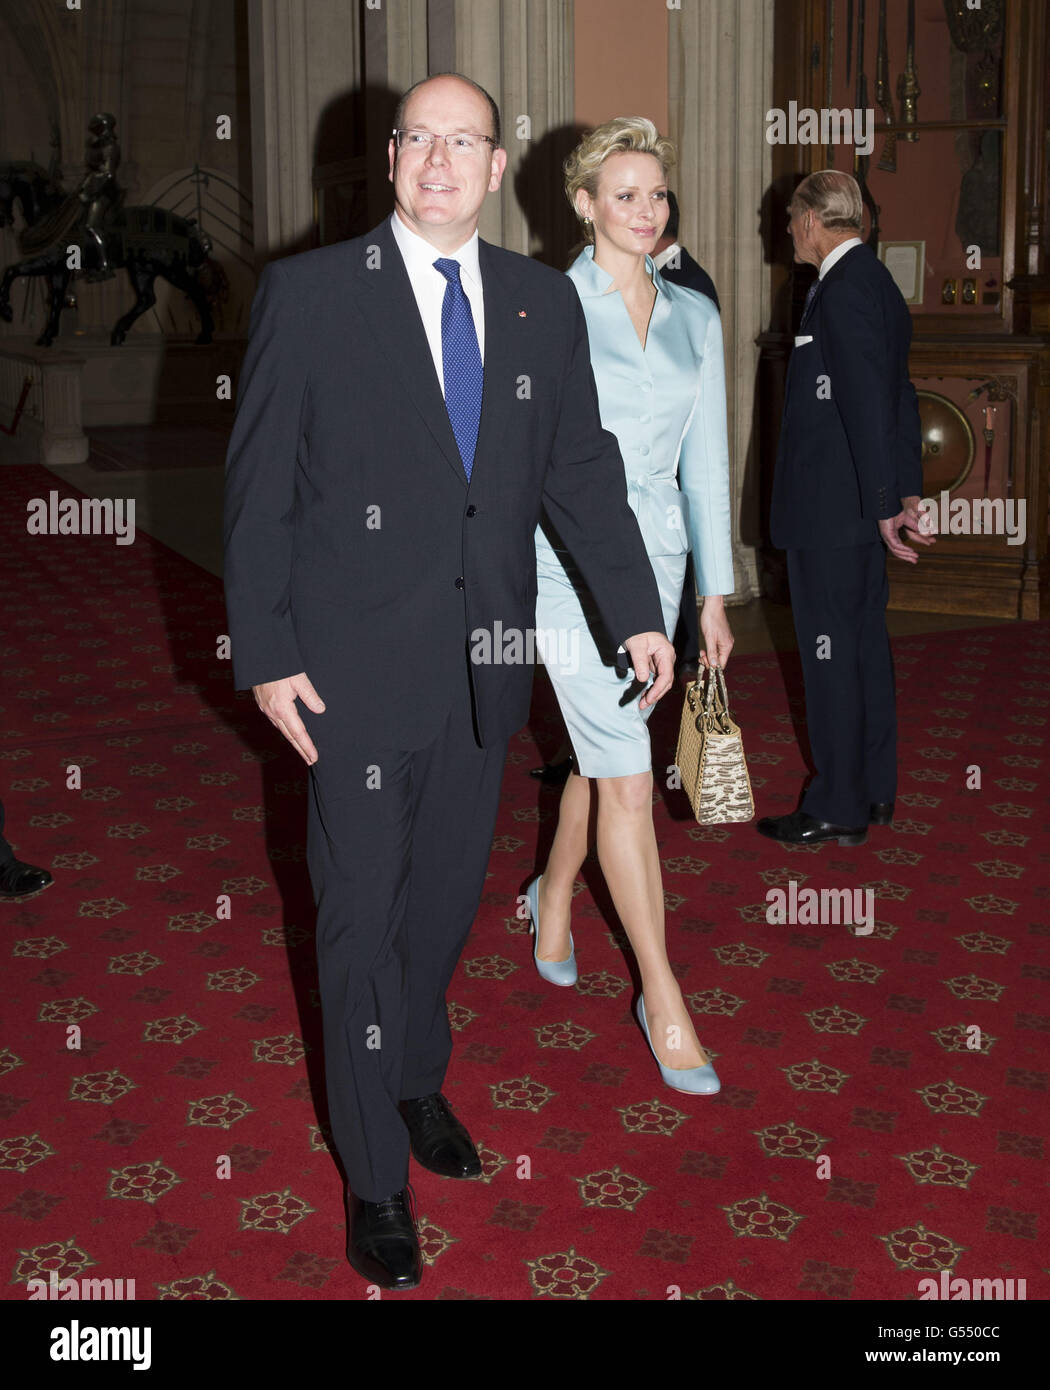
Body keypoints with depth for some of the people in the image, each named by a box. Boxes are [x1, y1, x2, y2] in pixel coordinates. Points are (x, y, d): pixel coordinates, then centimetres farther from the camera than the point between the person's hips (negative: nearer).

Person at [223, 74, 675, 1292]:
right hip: (361, 664, -4)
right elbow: (258, 485, -6)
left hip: (488, 658, 4)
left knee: (446, 896, 17)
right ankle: (376, 1177, 21)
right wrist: (266, 655, -10)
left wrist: (636, 614, 4)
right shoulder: (309, 292, -6)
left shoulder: (544, 301, 6)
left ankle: (415, 1080, 42)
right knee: (363, 912, 5)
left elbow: (582, 469, 9)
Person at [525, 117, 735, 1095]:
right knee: (628, 778, -7)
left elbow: (706, 458, 10)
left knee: (602, 755, 17)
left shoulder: (695, 316, 9)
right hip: (569, 556, -5)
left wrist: (714, 590, 9)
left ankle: (552, 896, 45)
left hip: (655, 556, 5)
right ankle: (662, 996, 3)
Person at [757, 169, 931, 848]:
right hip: (858, 505, 10)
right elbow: (898, 397, 15)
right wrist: (907, 493, 16)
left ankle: (838, 807, 8)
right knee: (865, 641, 16)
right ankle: (875, 790, 27)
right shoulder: (875, 279, 14)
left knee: (831, 652, -2)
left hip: (830, 509, -10)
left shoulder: (844, 287, -17)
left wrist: (883, 505, -21)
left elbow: (869, 402, -22)